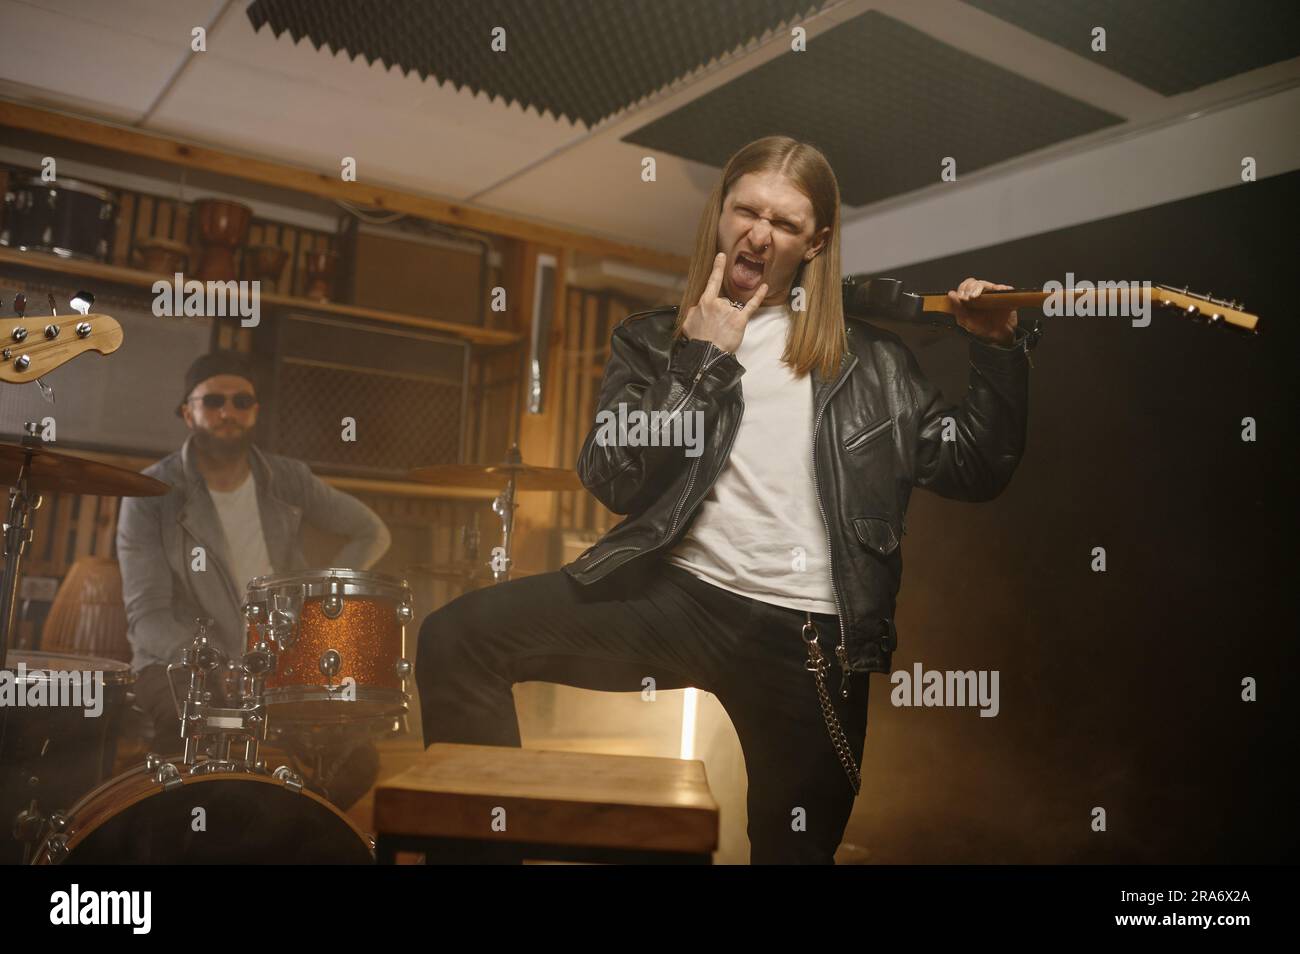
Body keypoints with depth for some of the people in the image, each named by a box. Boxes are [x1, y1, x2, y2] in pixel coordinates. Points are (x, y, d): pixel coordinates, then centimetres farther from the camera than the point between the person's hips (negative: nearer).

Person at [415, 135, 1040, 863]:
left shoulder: (867, 359, 11)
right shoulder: (655, 340, 10)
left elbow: (976, 470, 12)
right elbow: (615, 482, -4)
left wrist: (999, 347, 1)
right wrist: (703, 360, -7)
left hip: (811, 637, 1)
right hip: (674, 596, 0)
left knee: (798, 850, 10)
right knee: (461, 637, -17)